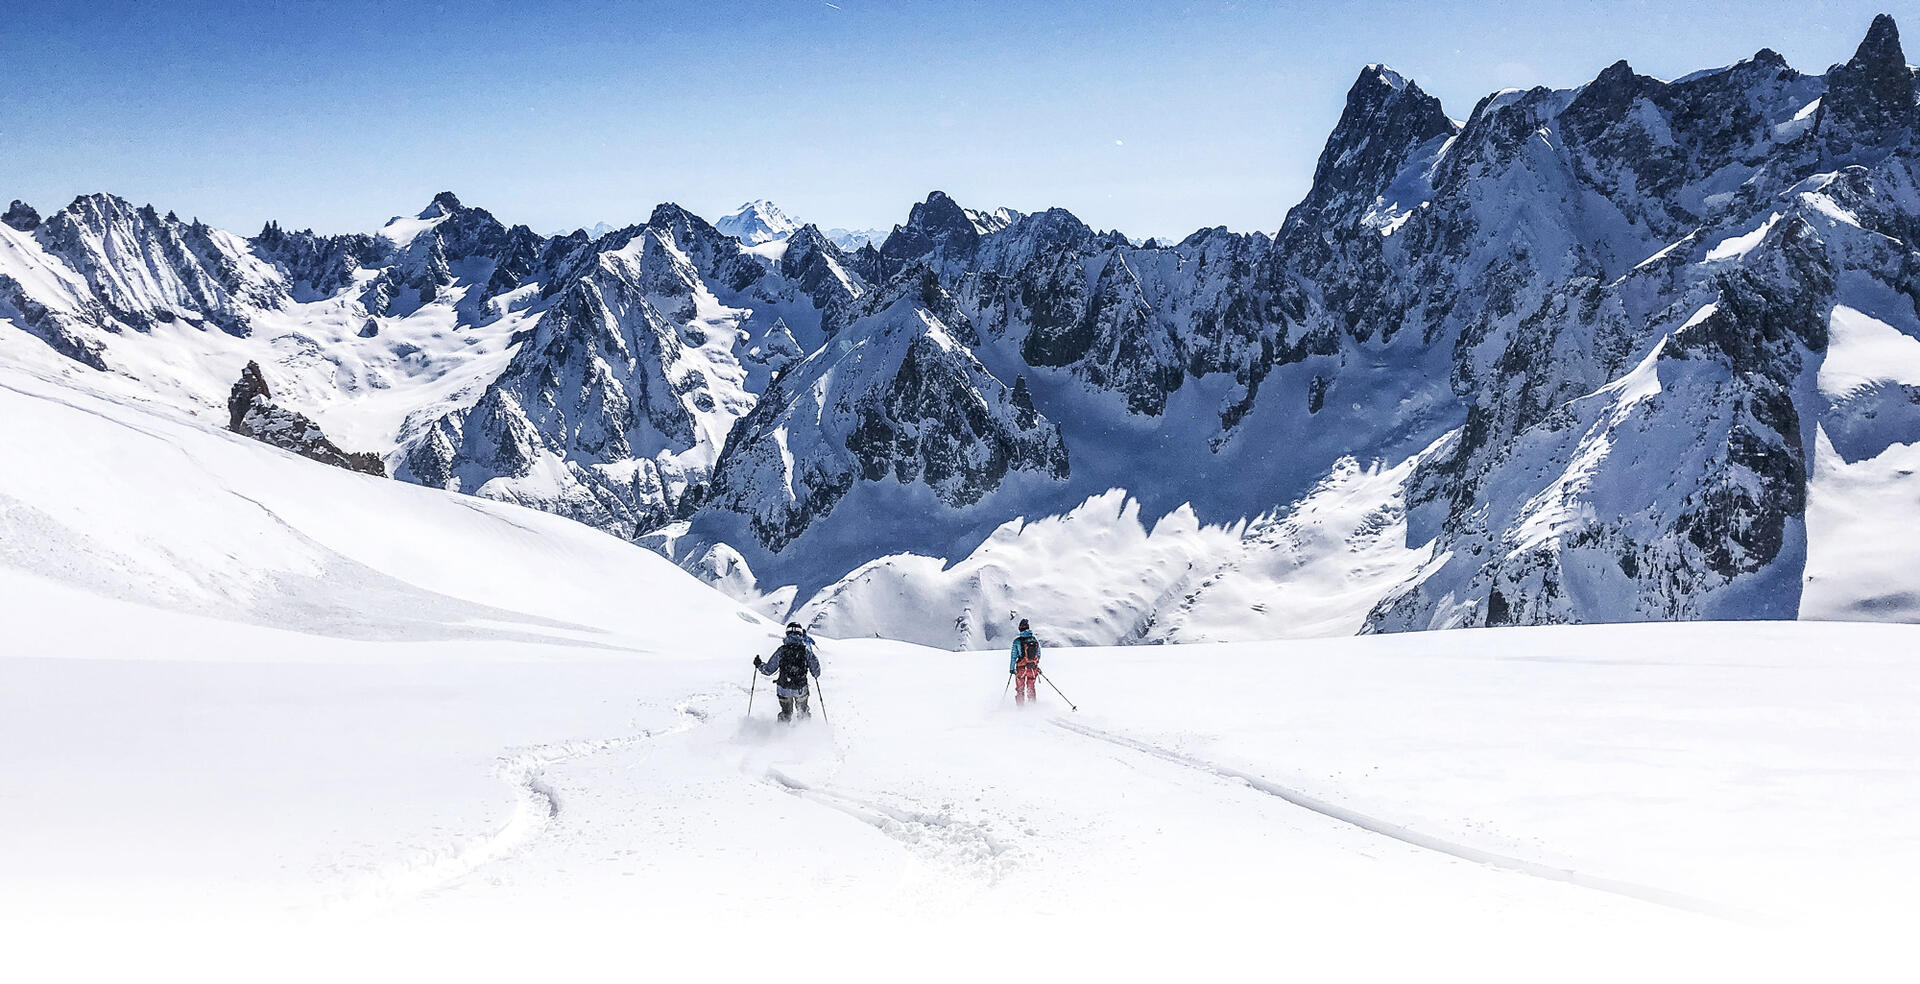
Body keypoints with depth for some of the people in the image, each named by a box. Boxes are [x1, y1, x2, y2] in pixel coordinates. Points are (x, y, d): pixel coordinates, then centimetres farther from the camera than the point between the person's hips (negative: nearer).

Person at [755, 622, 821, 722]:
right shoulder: (806, 650, -9)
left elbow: (768, 670, -6)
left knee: (786, 713, 23)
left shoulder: (781, 650, -10)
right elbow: (816, 672, -5)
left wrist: (759, 664, 13)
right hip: (801, 689, 0)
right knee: (803, 711, 26)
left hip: (784, 689, 0)